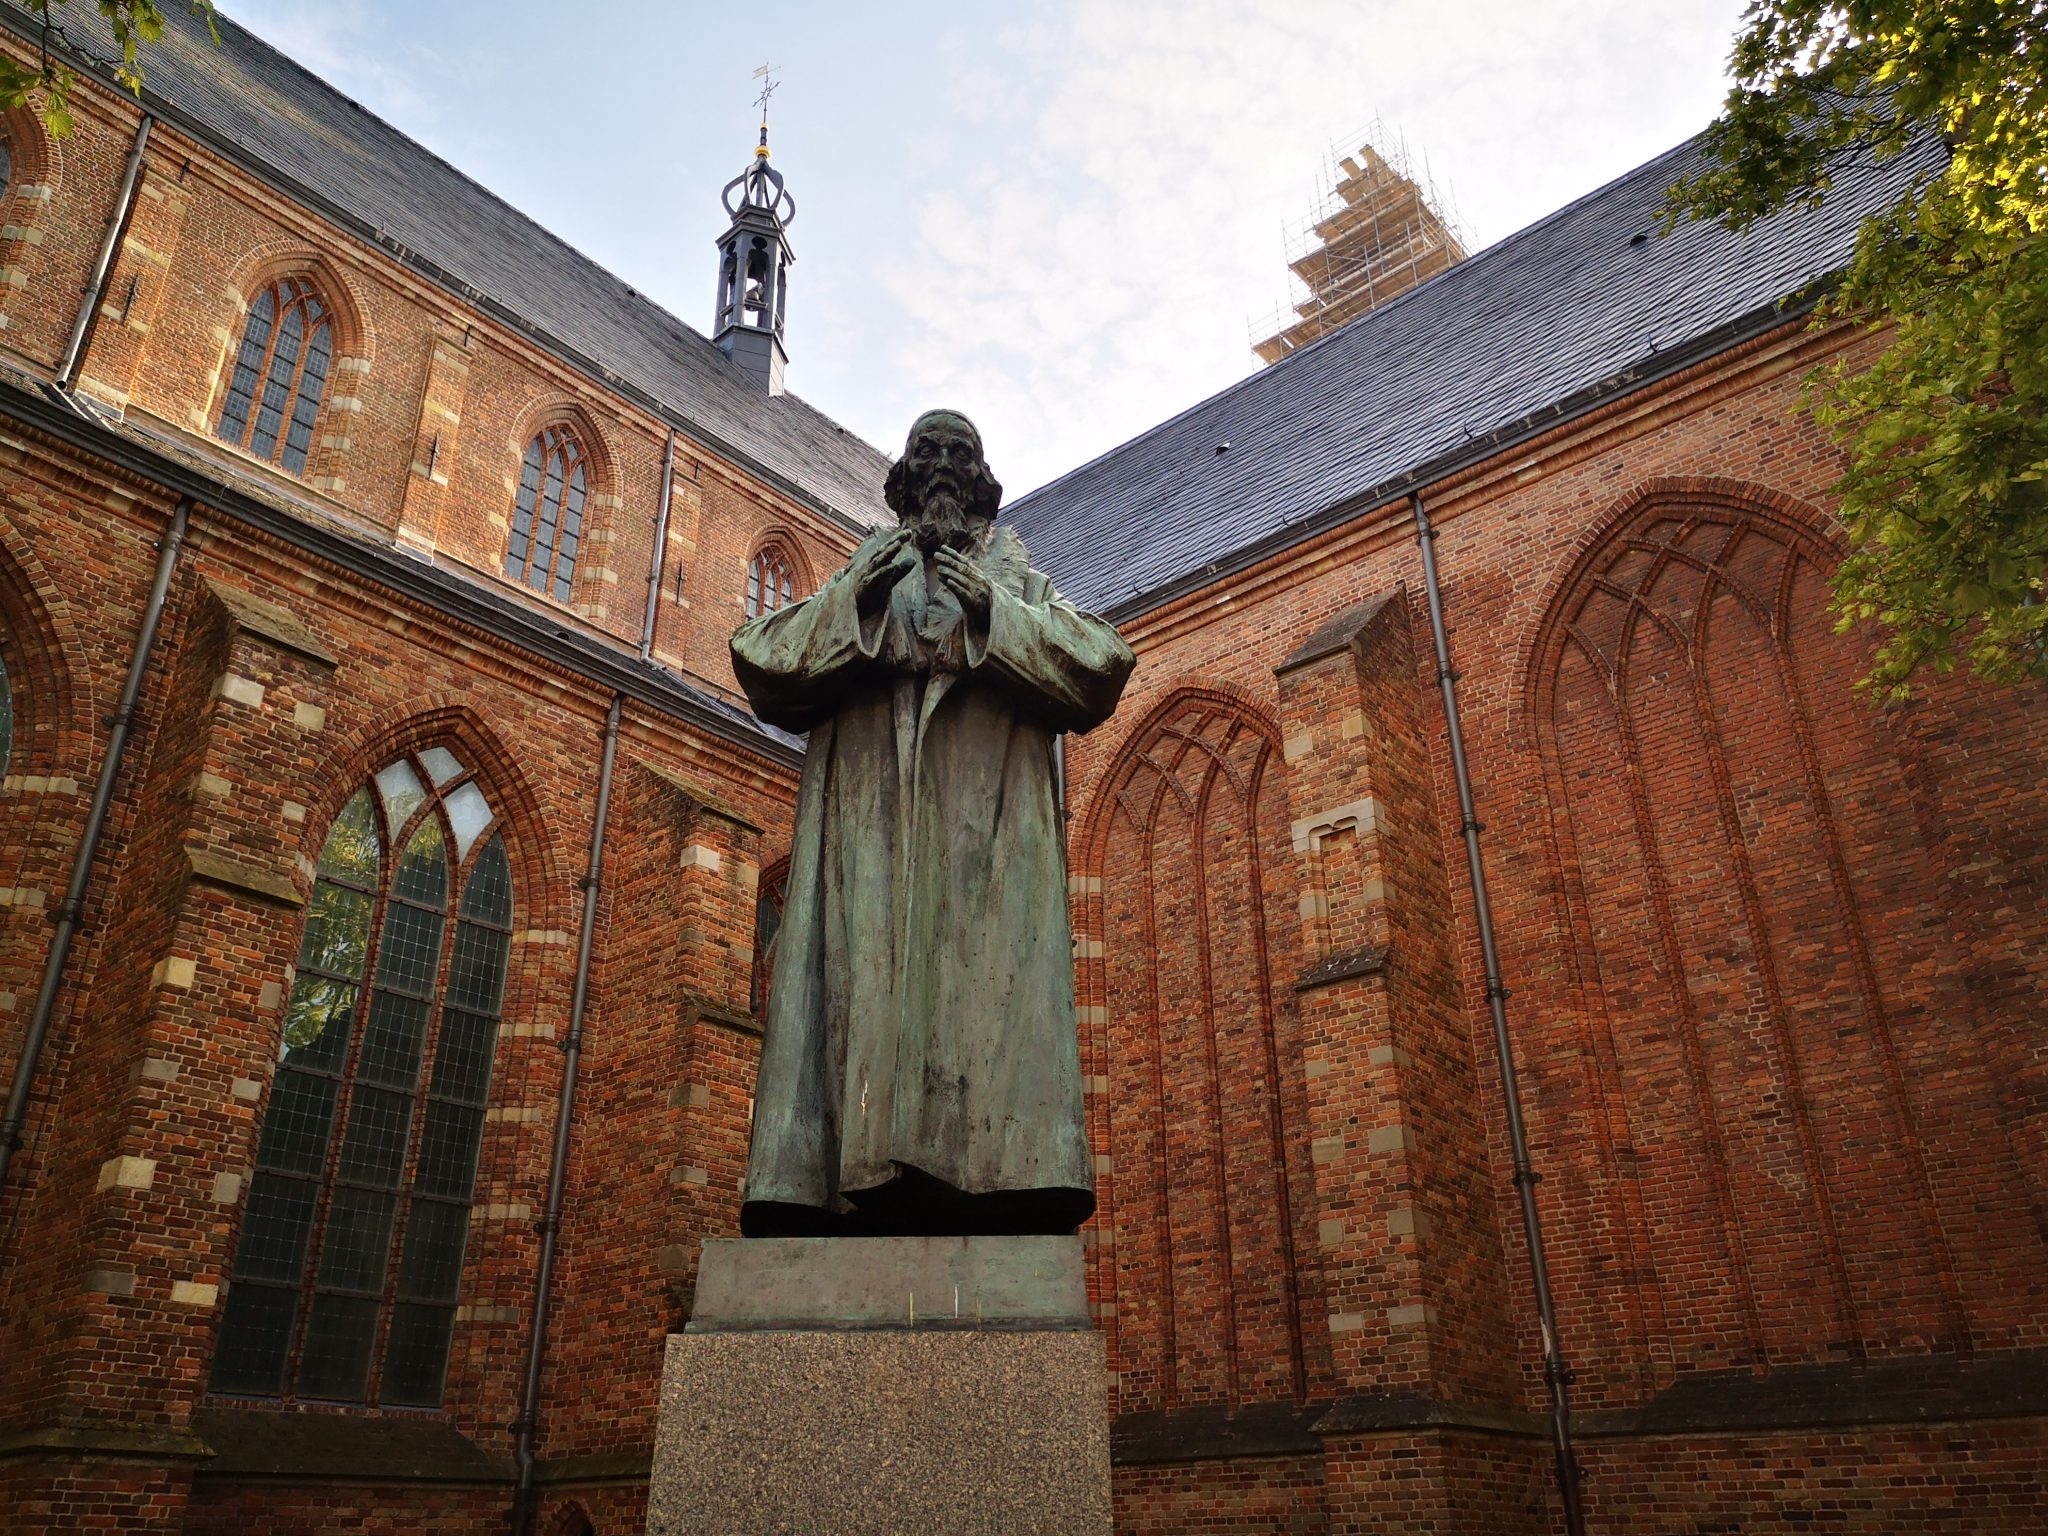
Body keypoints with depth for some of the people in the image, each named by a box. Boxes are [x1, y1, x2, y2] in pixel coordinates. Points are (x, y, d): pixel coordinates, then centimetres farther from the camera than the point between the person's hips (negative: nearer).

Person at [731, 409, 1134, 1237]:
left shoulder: (1021, 581, 24)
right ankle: (865, 1166, -20)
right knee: (865, 976, -14)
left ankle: (995, 1165, -23)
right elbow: (760, 660, 12)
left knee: (988, 979, -17)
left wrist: (996, 610, -3)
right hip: (871, 813, 1)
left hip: (987, 818, -1)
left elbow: (1103, 669, 7)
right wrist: (854, 599, -2)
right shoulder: (860, 576, 27)